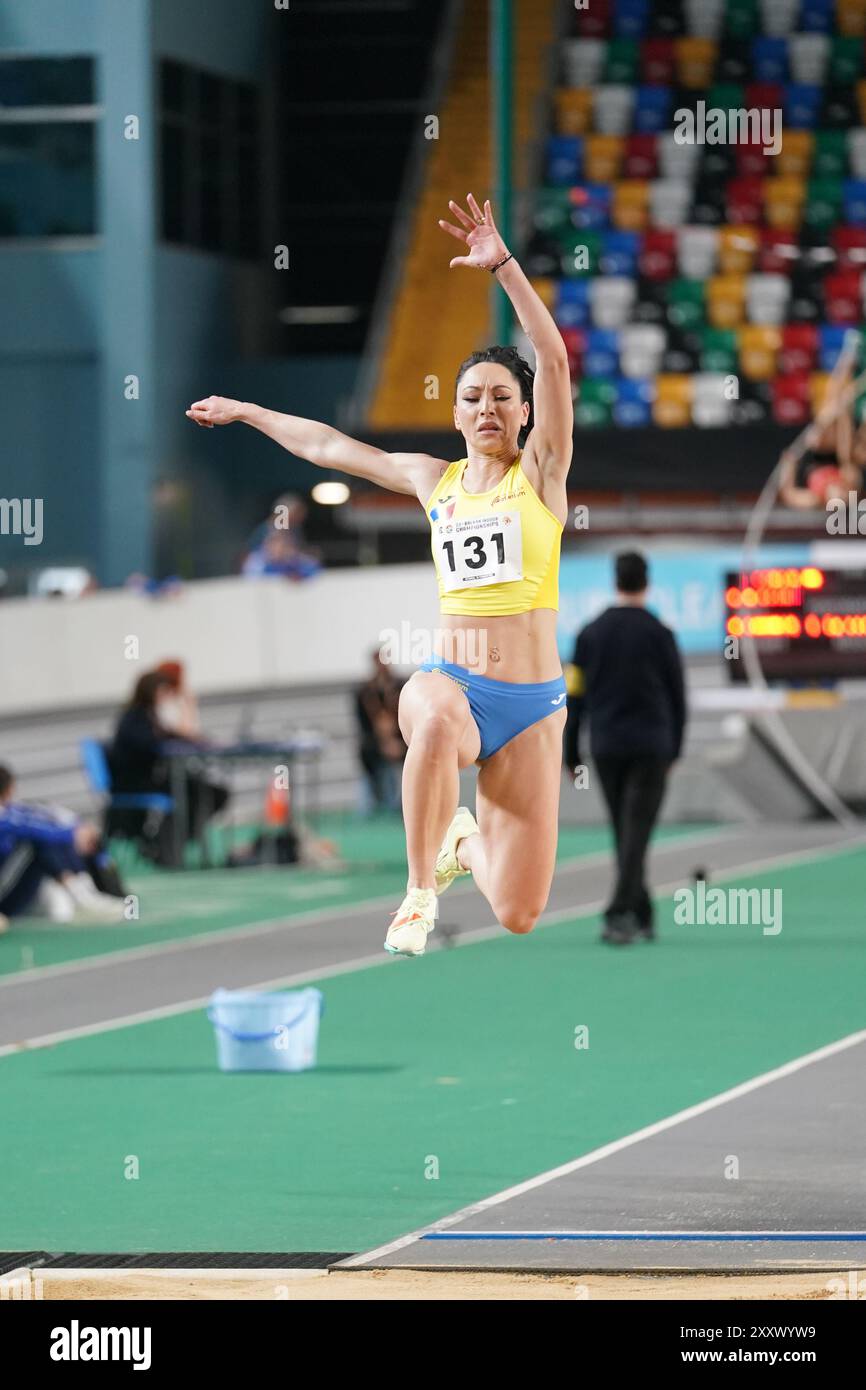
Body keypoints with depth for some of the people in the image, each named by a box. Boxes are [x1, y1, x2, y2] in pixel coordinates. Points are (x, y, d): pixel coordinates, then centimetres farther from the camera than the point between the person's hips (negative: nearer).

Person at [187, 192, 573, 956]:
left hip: (532, 701, -1)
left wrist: (503, 267, -22)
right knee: (437, 721, -41)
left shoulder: (540, 473, 2)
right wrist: (242, 411, 33)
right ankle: (420, 891, -19)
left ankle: (470, 842, 34)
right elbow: (325, 444, 25)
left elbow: (554, 359, -12)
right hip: (449, 679, 1)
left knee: (518, 915, -4)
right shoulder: (434, 479, 11)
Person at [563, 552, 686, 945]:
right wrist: (675, 747, 14)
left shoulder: (590, 633, 4)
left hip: (606, 747, 3)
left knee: (624, 832, 14)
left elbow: (574, 696, 4)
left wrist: (571, 754, 8)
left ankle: (641, 917, 20)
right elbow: (677, 695, 3)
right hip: (650, 746, -3)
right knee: (636, 833, -7)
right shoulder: (659, 633, -2)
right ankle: (619, 915, -22)